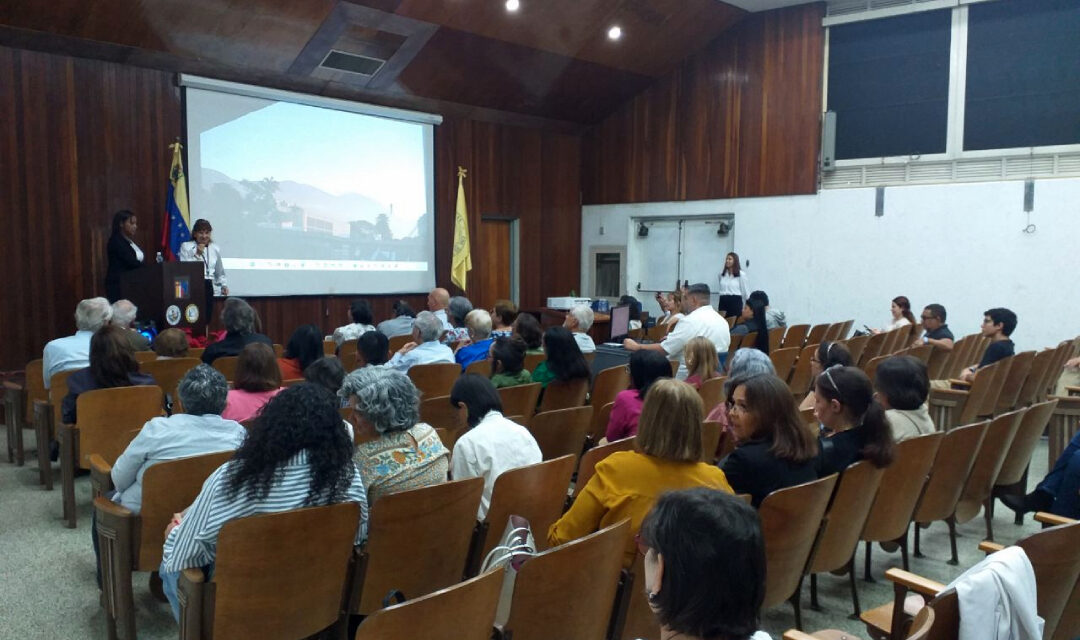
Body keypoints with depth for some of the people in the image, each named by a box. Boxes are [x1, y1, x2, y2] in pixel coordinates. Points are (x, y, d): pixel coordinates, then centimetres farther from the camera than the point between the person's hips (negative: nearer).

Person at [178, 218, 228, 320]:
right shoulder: (186, 246, 4)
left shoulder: (215, 249, 15)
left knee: (207, 317, -2)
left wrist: (224, 285, 9)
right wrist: (197, 254, -9)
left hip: (209, 287, 3)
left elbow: (220, 273, 23)